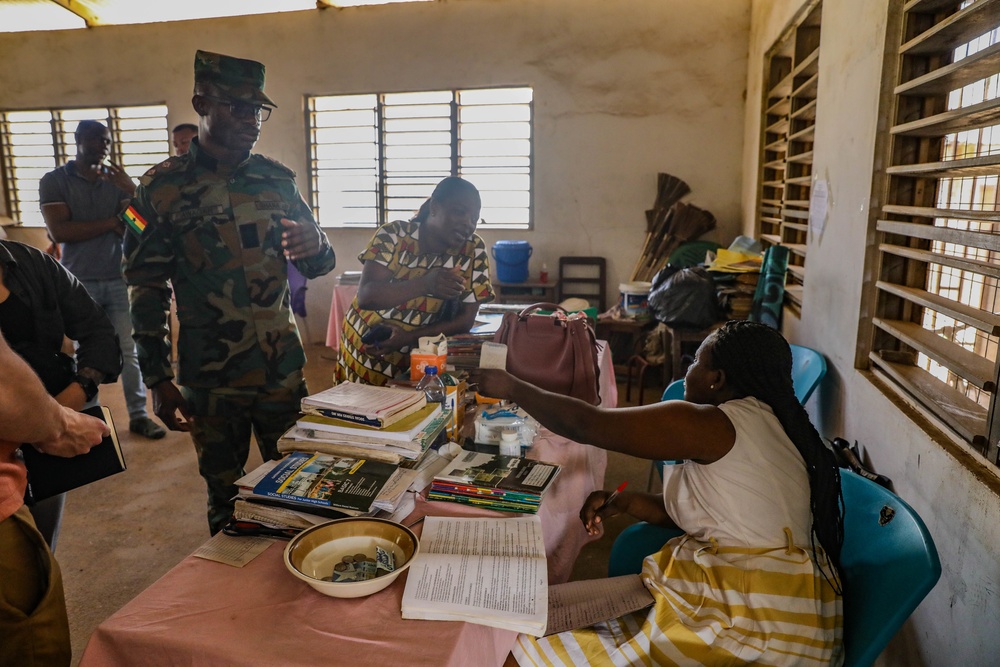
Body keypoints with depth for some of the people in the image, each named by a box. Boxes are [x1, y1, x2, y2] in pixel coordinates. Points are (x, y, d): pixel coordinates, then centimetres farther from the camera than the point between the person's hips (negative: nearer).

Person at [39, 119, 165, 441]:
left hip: (119, 279, 2)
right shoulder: (54, 180, 0)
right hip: (80, 282, -2)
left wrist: (132, 191, -17)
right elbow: (59, 232, -12)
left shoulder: (117, 180, 7)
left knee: (130, 351, 2)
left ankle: (138, 415, 9)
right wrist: (110, 223, -8)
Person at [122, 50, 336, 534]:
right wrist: (159, 382, -6)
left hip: (284, 371, 3)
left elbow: (315, 266, 9)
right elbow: (147, 294, -3)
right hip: (210, 381, -2)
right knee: (226, 499, 13)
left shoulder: (277, 180, 3)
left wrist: (315, 246, -15)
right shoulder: (161, 189, -6)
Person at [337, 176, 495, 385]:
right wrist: (426, 284, -40)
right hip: (364, 352, 0)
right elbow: (366, 296, -26)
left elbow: (465, 320, -11)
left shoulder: (474, 250, -11)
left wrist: (409, 337, -22)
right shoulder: (393, 235, -15)